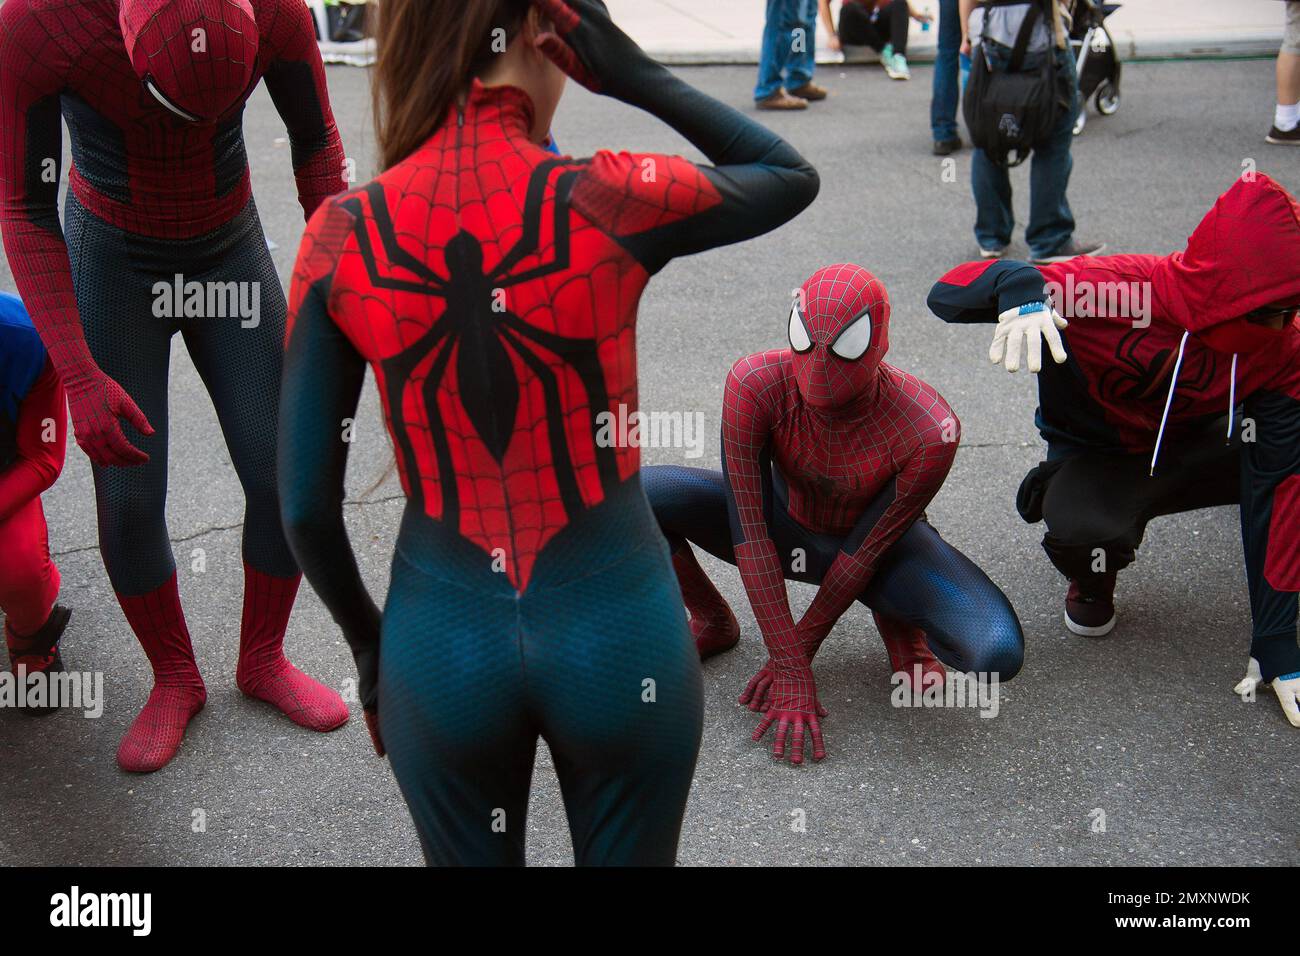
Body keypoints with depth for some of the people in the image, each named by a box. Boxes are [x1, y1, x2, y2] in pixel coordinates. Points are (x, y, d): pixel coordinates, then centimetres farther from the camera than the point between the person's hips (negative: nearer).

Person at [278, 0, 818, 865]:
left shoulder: (342, 236, -11)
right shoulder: (609, 204, -17)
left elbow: (307, 506, -6)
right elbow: (793, 175, 4)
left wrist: (368, 640, 11)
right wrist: (637, 76, -6)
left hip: (441, 641, 2)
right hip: (616, 629, -1)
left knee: (469, 857, 26)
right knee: (630, 853, 23)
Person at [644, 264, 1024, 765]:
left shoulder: (930, 432, -34)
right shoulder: (755, 385, -32)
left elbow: (865, 551, -22)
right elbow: (749, 534, -29)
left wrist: (800, 650, -15)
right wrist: (791, 668, -28)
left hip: (878, 540, -1)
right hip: (784, 523, 2)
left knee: (999, 653, -29)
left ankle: (898, 619, 8)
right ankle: (713, 623, 4)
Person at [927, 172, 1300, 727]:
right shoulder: (1118, 290, -32)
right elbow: (949, 293, -32)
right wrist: (1019, 288, -57)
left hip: (1194, 447, 4)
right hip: (1095, 457, -3)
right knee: (1081, 533, -39)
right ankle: (1093, 582, 1)